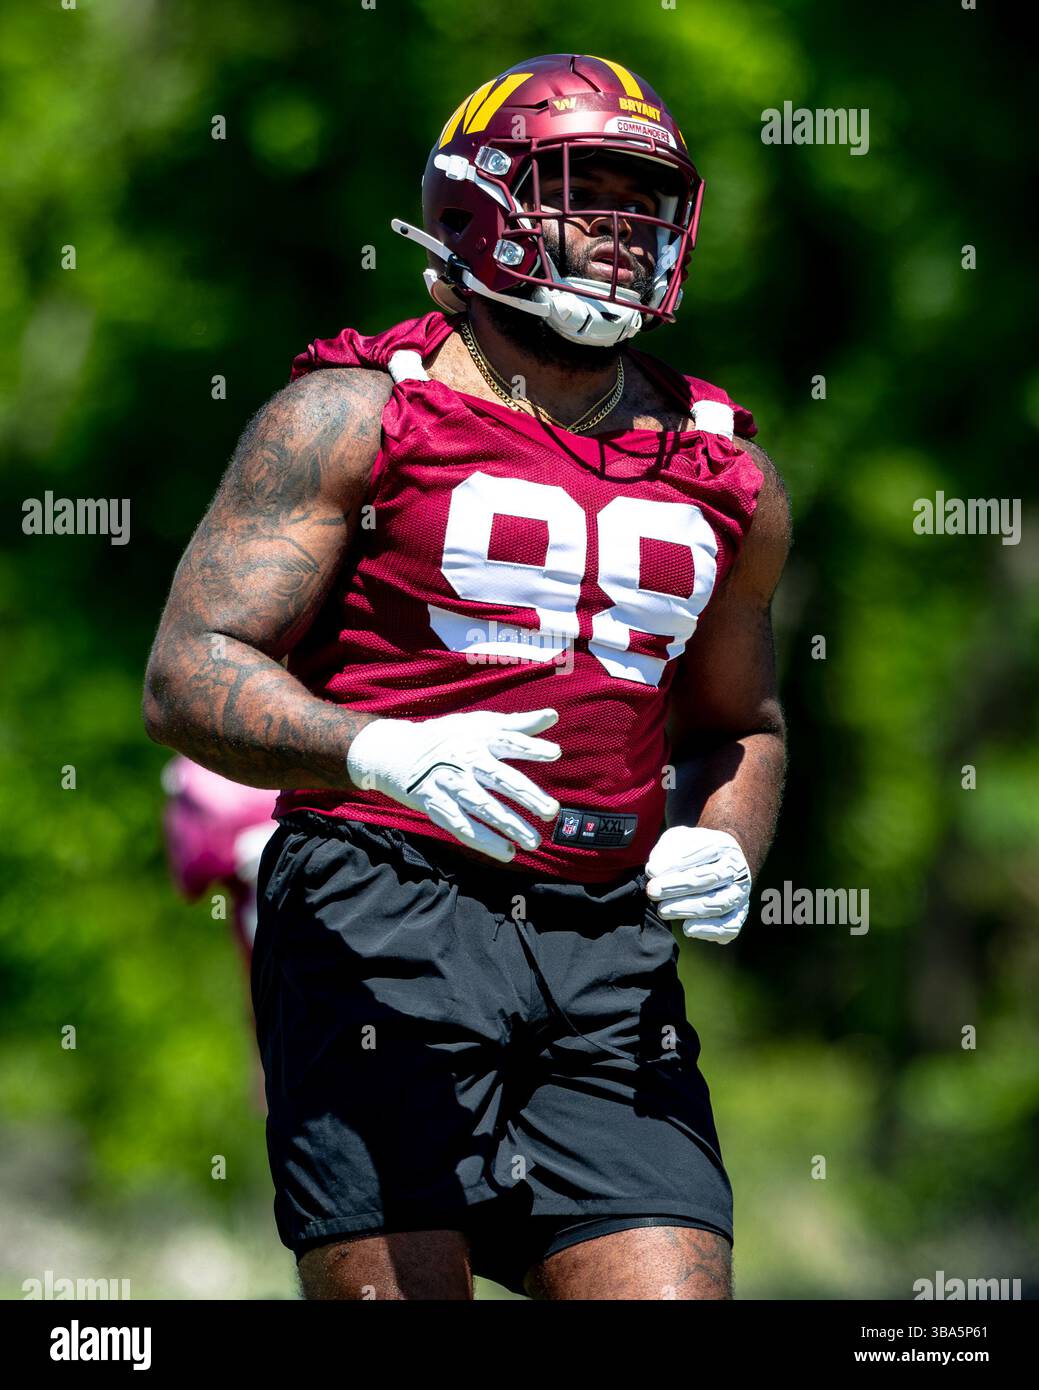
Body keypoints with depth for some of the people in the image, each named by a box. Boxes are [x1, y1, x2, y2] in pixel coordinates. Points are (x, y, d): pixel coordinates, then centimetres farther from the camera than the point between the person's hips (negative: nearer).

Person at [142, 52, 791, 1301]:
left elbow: (740, 726, 32)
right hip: (385, 924, -4)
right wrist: (381, 753, -22)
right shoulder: (355, 416, 2)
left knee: (673, 1288, -9)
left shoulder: (722, 476, 18)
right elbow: (189, 676, -4)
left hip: (608, 956, 5)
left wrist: (725, 850, 8)